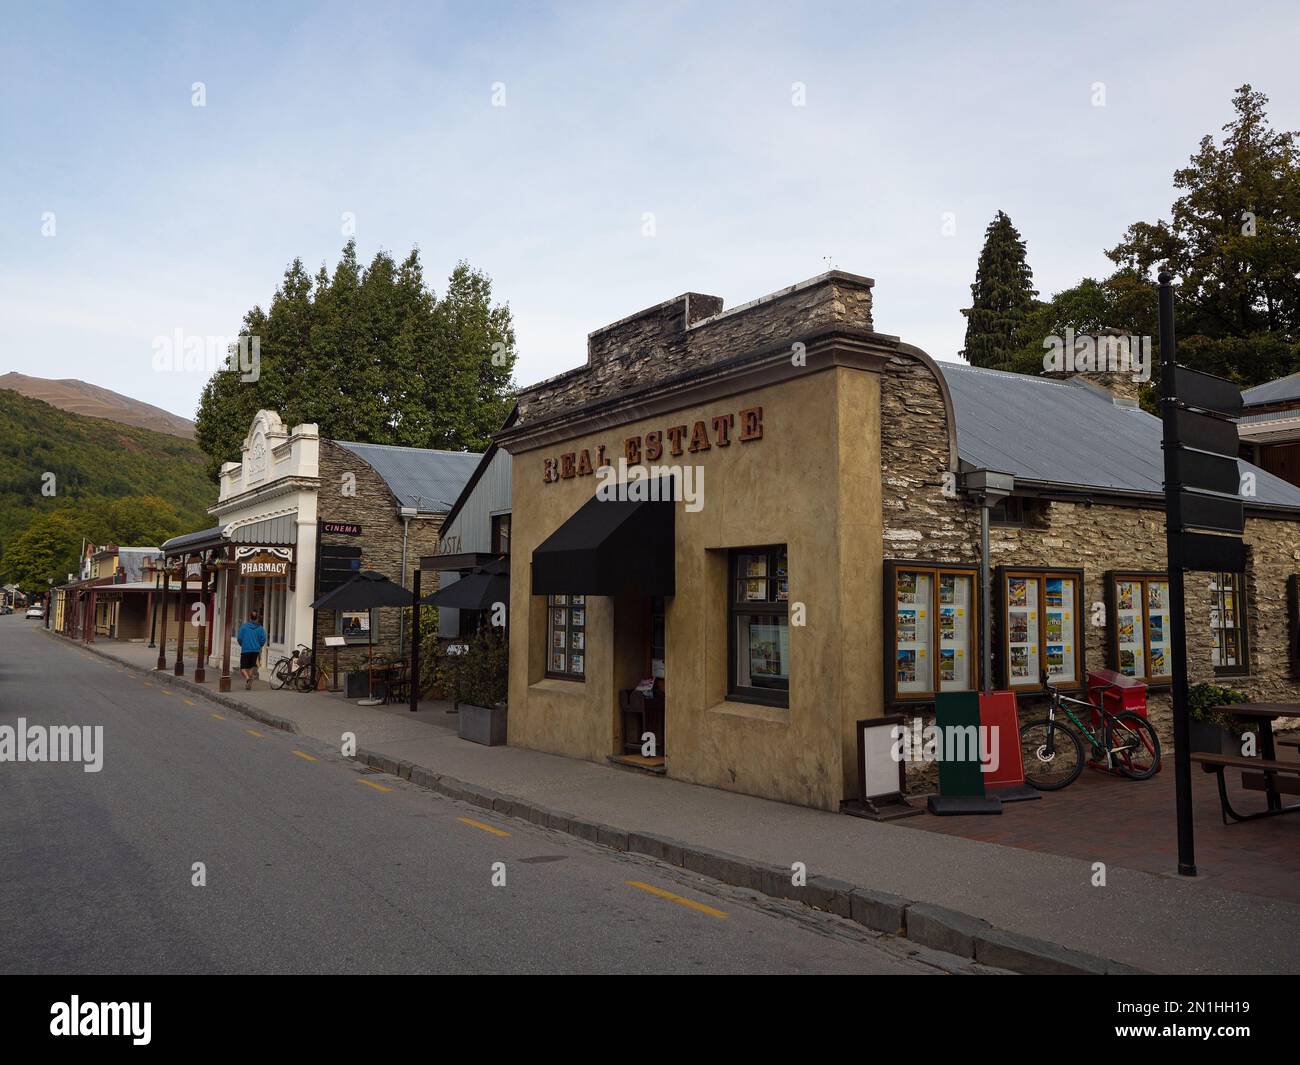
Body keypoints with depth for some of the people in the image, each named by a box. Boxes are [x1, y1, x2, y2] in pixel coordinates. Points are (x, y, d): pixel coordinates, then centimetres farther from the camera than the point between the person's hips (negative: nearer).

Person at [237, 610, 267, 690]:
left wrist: (242, 645, 13)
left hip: (245, 650, -3)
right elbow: (263, 638, -5)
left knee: (243, 667, 5)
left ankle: (247, 677, -23)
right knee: (251, 667, 15)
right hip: (255, 650, 3)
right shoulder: (260, 627, -1)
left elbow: (239, 638, -6)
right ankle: (248, 684, 13)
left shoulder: (244, 626, -6)